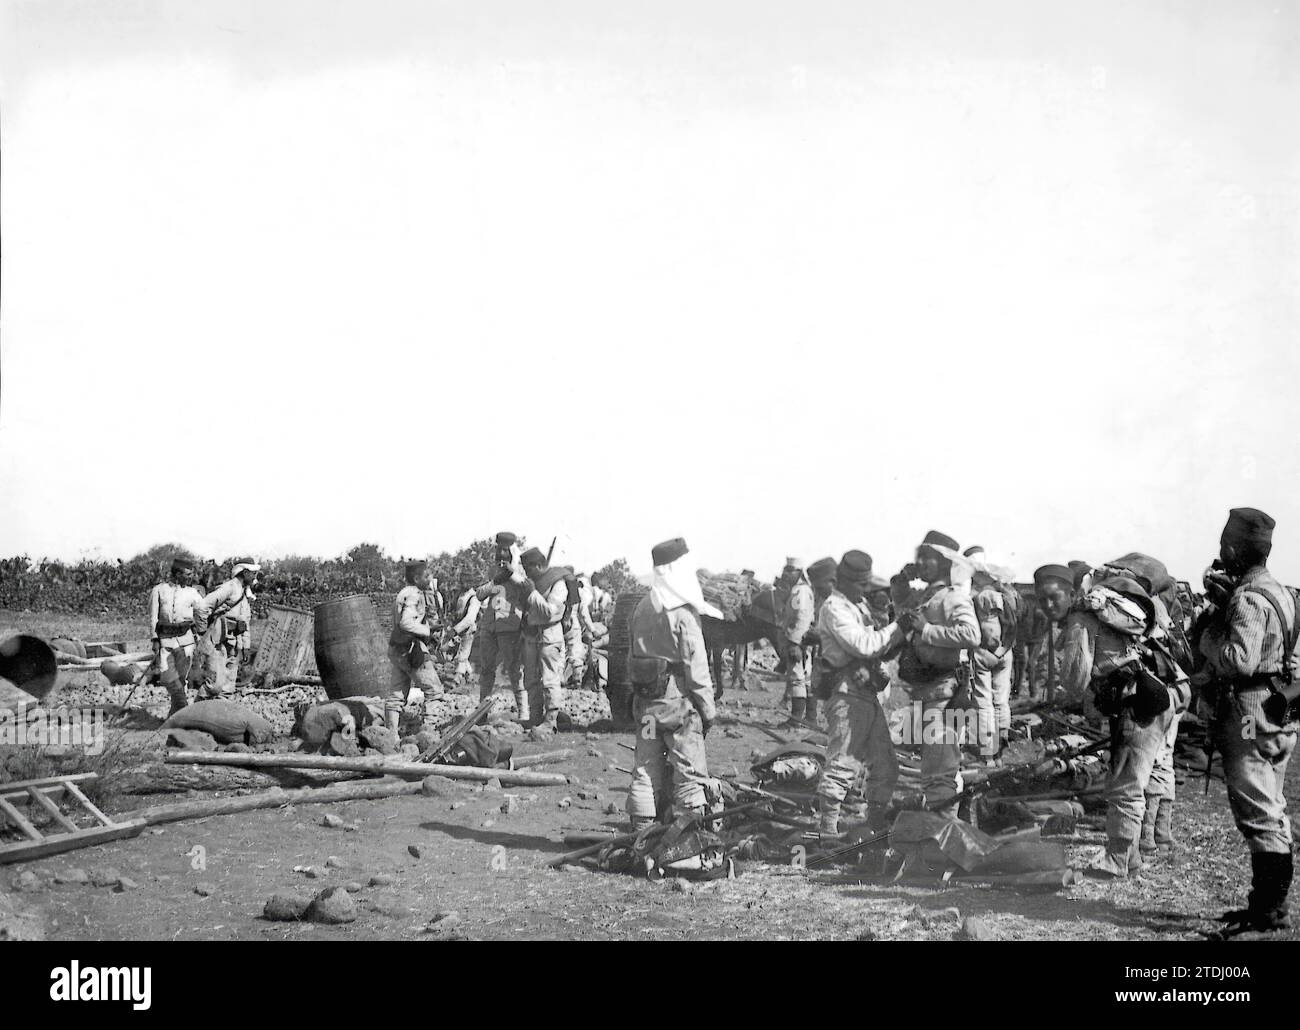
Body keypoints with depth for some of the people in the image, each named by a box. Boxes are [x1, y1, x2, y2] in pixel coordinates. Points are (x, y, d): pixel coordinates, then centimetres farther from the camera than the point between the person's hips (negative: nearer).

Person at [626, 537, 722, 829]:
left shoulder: (641, 609, 7)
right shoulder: (683, 614, -14)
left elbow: (634, 657, 11)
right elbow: (696, 666, -13)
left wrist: (639, 691, 17)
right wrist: (708, 707, -6)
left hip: (644, 700, 7)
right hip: (677, 698, -7)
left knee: (646, 768, 12)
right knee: (688, 772, 0)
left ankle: (642, 831, 17)